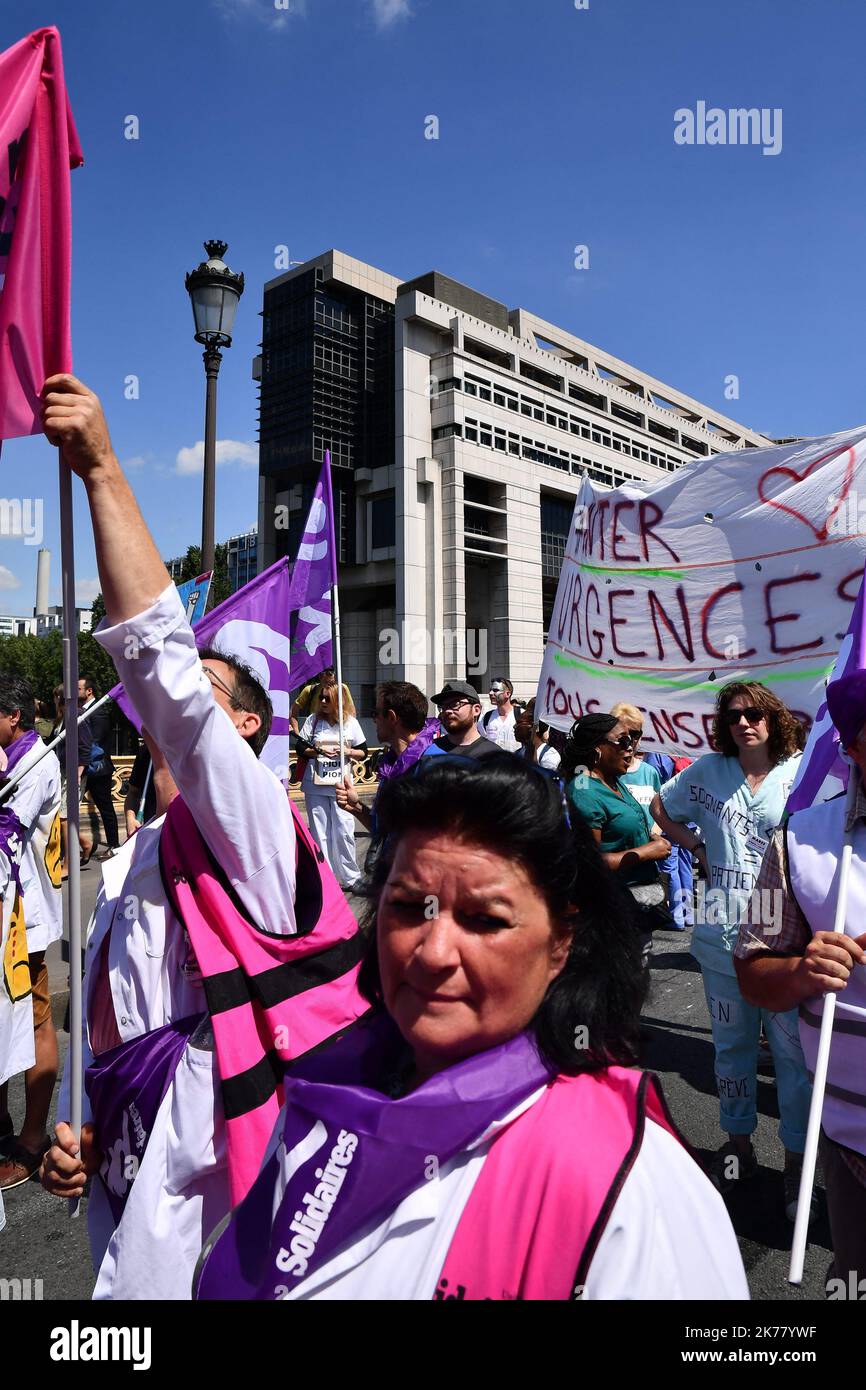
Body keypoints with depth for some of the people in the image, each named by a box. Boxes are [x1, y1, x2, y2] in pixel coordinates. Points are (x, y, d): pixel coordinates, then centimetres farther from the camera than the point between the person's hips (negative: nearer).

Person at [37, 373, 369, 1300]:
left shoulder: (246, 817, -8)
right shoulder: (129, 866, 18)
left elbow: (158, 657, -21)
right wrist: (76, 1127, 5)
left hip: (209, 1150, -8)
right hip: (130, 1155, 8)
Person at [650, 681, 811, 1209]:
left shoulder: (804, 772, -5)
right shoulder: (708, 770, 4)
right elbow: (662, 808, 19)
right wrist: (699, 848, 7)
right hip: (723, 934, 3)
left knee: (793, 1050, 5)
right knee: (732, 1044, 16)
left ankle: (798, 1159, 24)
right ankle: (739, 1145, 35)